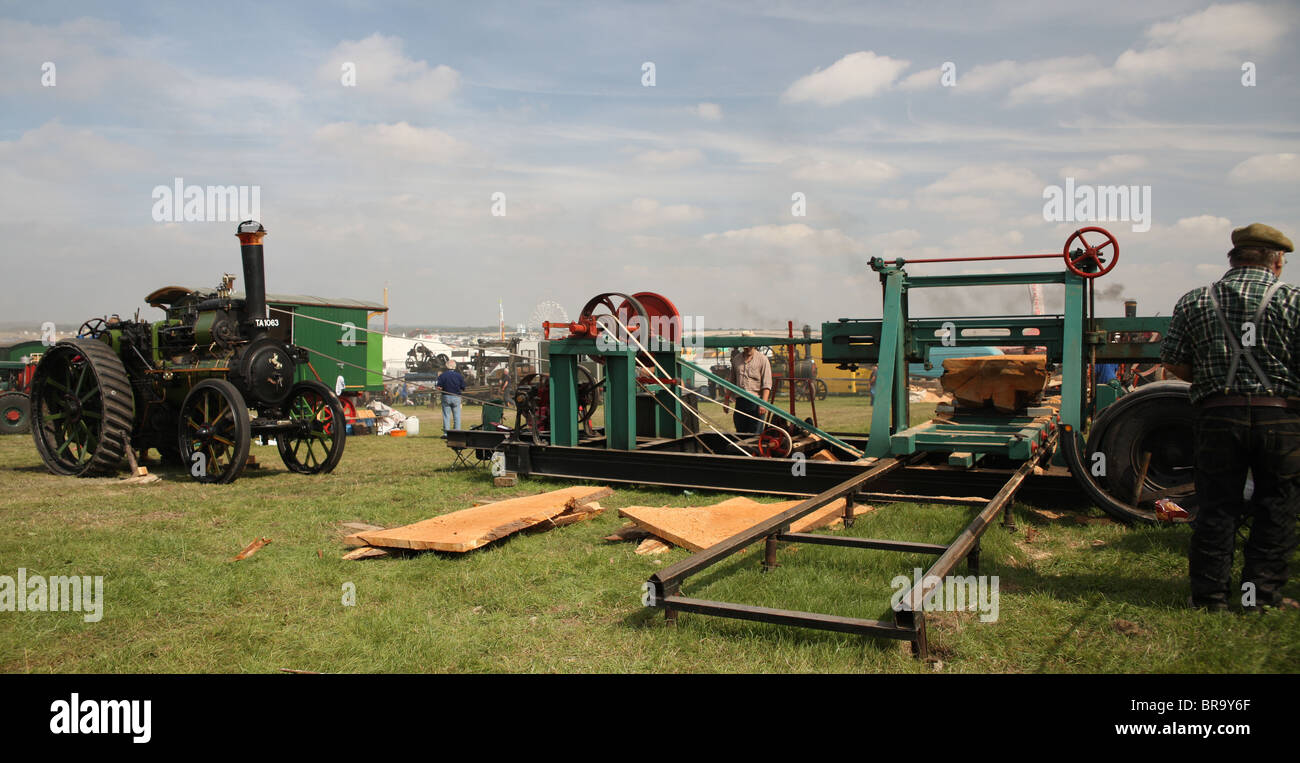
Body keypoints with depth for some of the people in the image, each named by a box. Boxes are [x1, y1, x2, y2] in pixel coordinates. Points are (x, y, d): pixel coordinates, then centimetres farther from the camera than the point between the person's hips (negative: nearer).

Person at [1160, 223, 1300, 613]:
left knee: (1217, 507, 8)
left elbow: (1173, 363, 3)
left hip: (1217, 415, 2)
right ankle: (1263, 594, 15)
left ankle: (1210, 595, 12)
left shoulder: (1194, 301, 5)